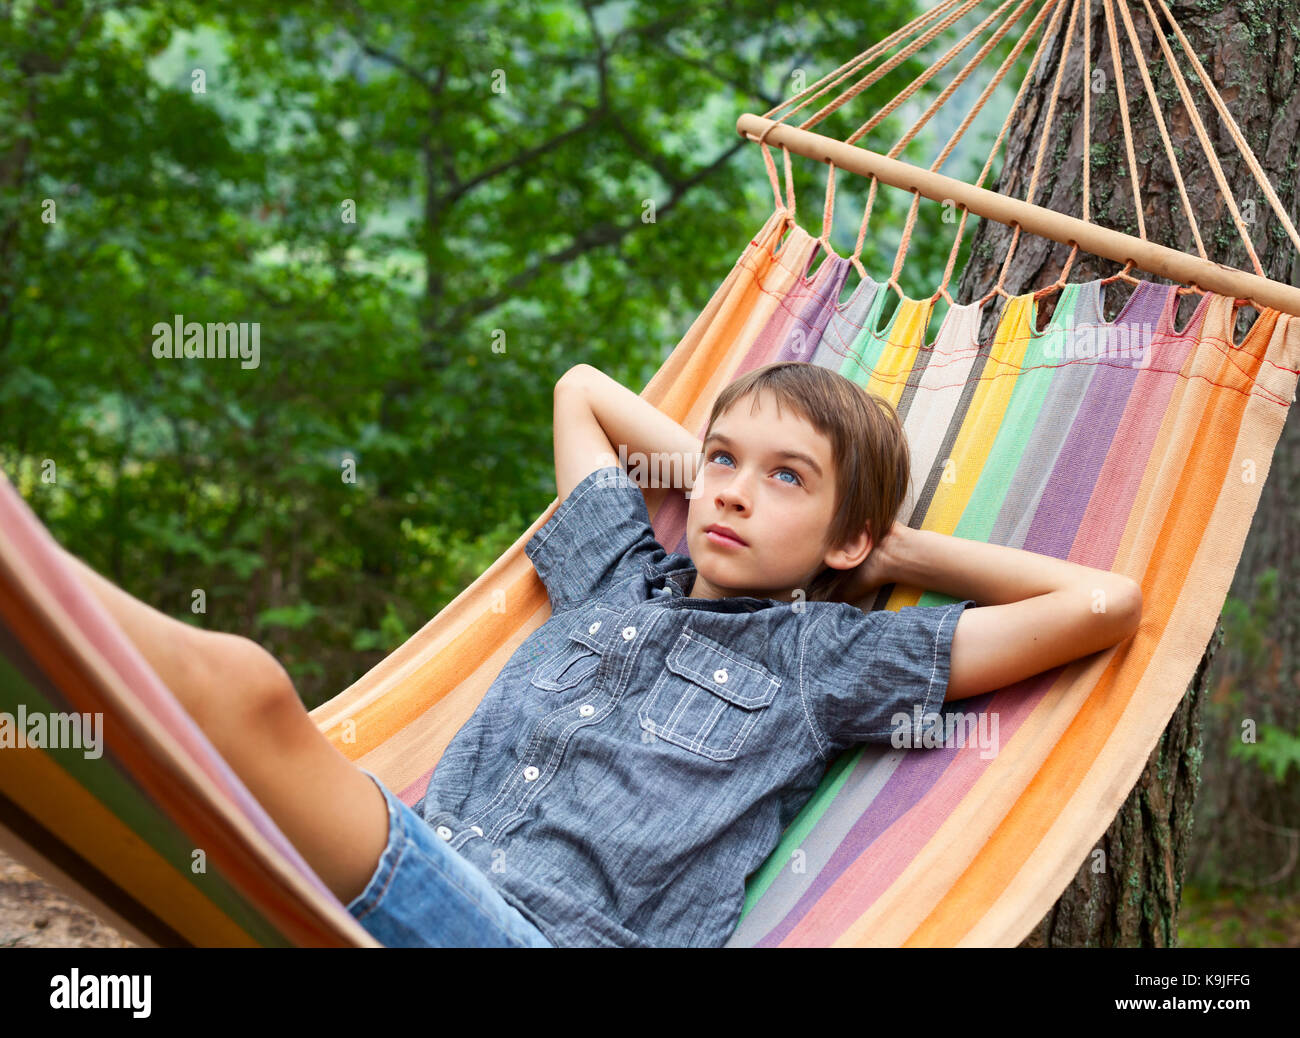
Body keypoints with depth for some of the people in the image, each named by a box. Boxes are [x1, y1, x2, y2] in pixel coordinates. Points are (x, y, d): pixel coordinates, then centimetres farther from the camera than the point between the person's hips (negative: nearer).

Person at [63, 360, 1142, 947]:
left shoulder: (824, 655, 14)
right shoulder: (621, 572, 27)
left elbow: (1105, 603, 9)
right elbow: (582, 387, 44)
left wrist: (902, 549, 18)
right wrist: (711, 467, 34)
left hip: (558, 932, -6)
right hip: (411, 882, 6)